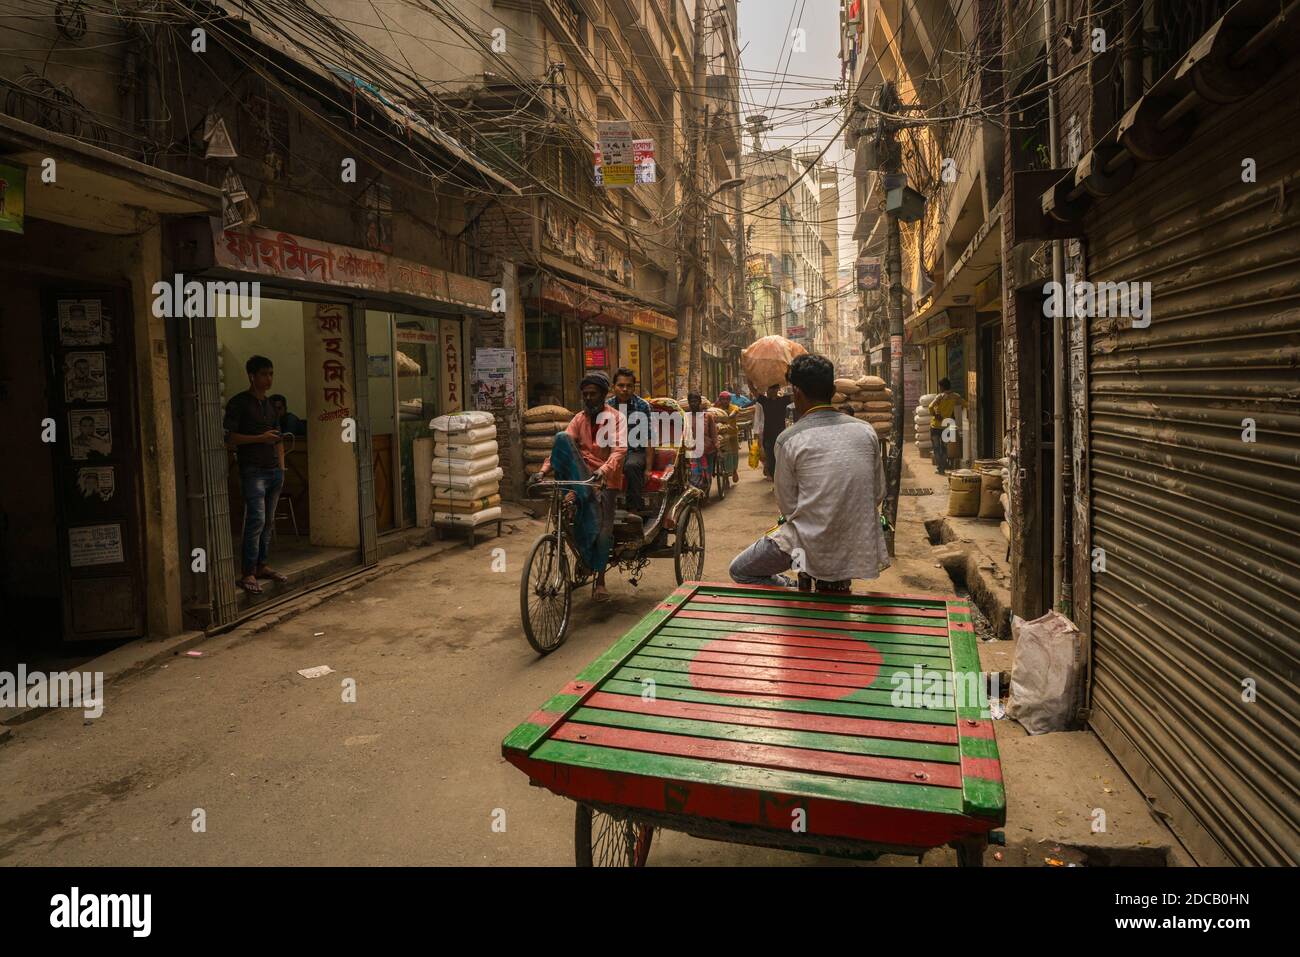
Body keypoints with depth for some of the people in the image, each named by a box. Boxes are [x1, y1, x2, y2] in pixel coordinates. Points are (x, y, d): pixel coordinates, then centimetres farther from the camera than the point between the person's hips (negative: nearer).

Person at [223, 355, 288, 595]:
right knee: (256, 519, -13)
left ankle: (261, 566, 17)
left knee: (268, 521, 8)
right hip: (252, 470, -7)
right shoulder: (238, 402, -3)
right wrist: (260, 438, -16)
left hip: (274, 471, 7)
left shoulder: (270, 403, 18)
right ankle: (248, 575, -8)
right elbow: (229, 437, -10)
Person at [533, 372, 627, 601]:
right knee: (561, 437, -21)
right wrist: (544, 470, -16)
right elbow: (561, 446, 0)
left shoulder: (616, 417, -2)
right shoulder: (579, 419, 11)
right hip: (582, 474, 3)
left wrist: (604, 470, -36)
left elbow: (619, 449, -17)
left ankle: (600, 579, 9)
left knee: (603, 530, -13)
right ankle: (577, 493, -26)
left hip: (606, 478, -3)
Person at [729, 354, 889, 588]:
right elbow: (878, 494, 6)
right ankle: (840, 582, 27)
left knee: (739, 571, 16)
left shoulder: (789, 439, -11)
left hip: (813, 545, -4)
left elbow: (787, 506, -4)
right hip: (862, 549, 4)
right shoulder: (865, 431, -1)